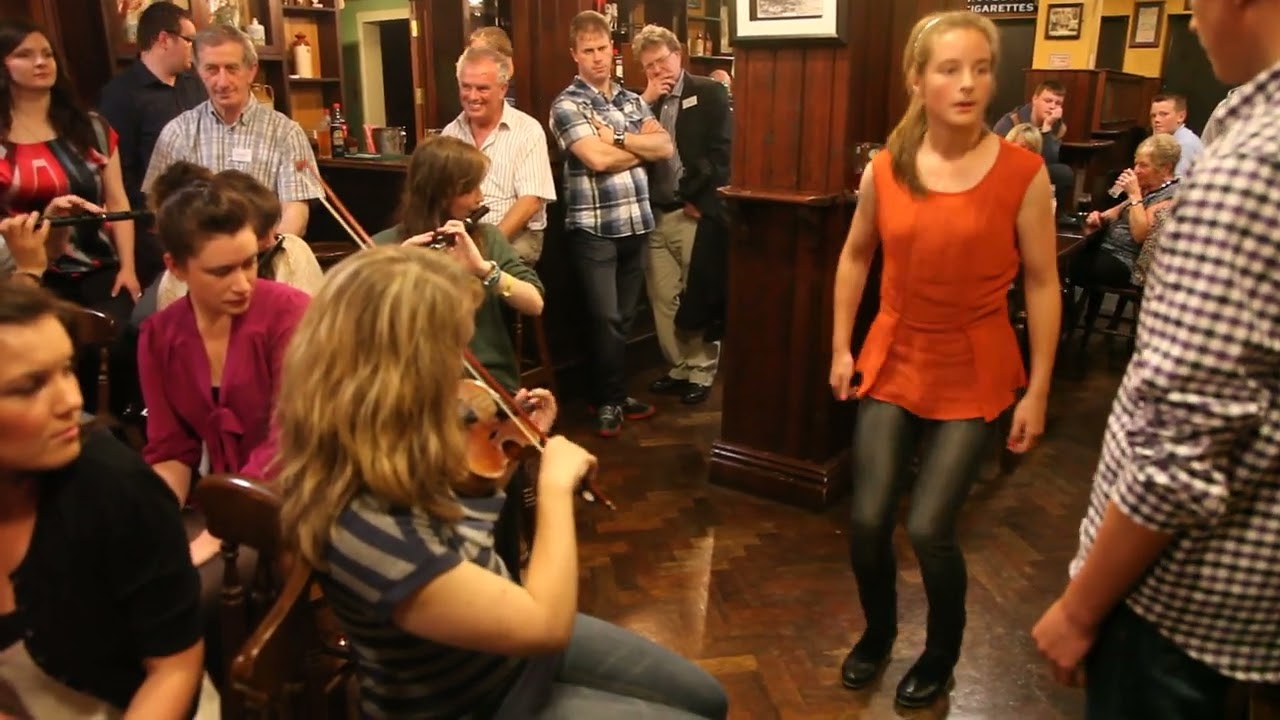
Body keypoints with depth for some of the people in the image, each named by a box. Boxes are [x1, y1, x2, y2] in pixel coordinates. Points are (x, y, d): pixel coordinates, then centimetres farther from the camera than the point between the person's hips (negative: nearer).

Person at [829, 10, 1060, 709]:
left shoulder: (1023, 171, -12)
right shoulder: (884, 169, -4)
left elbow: (1042, 283, -8)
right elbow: (854, 258, 10)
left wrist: (1037, 389, -7)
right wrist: (841, 348, 9)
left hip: (974, 375, -3)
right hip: (893, 362, 3)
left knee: (928, 528, -5)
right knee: (867, 520, 2)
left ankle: (942, 653, 26)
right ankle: (878, 631, 33)